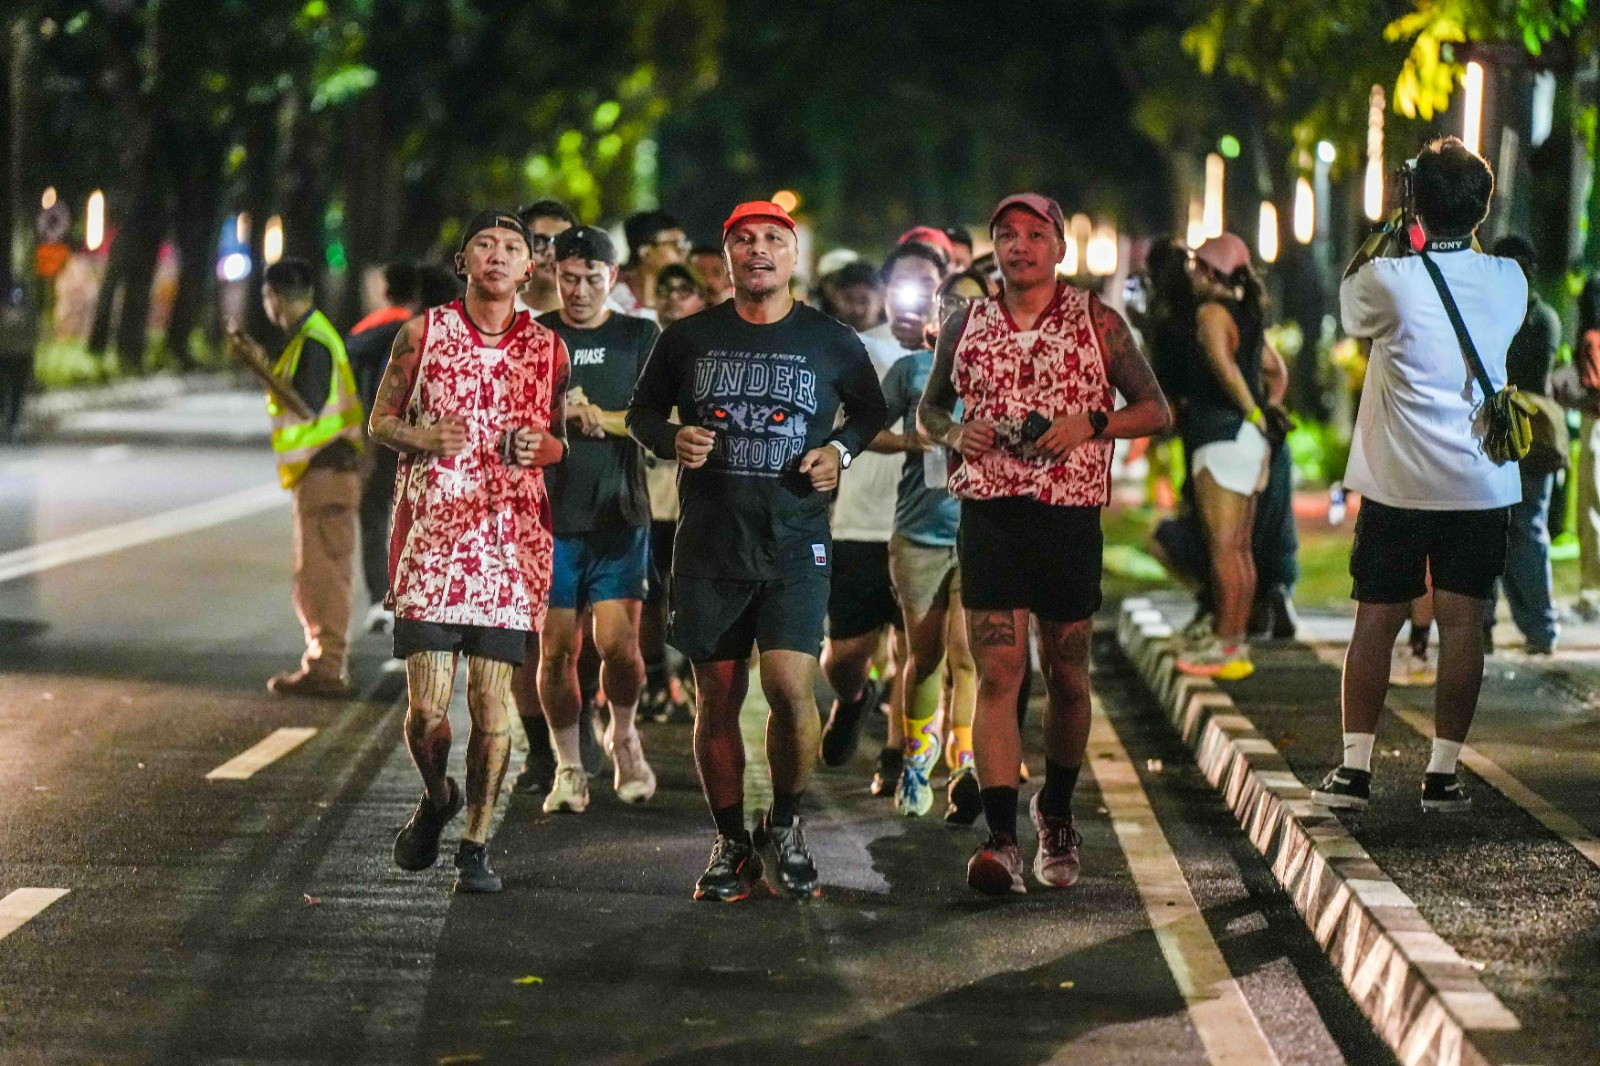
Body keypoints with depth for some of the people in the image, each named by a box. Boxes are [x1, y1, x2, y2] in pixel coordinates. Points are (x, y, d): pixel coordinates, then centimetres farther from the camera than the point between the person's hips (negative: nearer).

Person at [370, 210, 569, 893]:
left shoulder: (548, 348, 8)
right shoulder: (422, 334, 4)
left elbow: (566, 437, 16)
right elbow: (380, 420, 9)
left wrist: (544, 447, -8)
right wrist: (424, 438, -11)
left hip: (512, 541, 1)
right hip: (430, 538, -1)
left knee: (492, 700, -3)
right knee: (426, 706, -4)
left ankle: (476, 846, 11)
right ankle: (437, 799, 27)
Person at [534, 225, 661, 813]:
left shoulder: (640, 337, 8)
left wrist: (592, 416, -12)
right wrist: (559, 413, -14)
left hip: (619, 515, -1)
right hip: (550, 515, 1)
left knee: (617, 642, -10)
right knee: (556, 647, 0)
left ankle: (624, 734, 18)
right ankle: (568, 768, 13)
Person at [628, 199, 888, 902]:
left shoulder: (831, 343, 5)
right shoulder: (688, 339, 6)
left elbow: (870, 409, 20)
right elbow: (642, 411, 18)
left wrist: (841, 450, 1)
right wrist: (671, 439, -4)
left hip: (796, 546, -1)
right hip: (709, 546, 1)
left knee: (790, 687, -15)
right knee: (717, 700, 4)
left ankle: (785, 823, 9)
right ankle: (731, 842, 19)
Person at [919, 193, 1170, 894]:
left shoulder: (1096, 323, 4)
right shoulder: (966, 327, 10)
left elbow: (1156, 411, 5)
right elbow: (928, 409, 22)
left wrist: (1091, 423, -12)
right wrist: (954, 433, -1)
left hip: (1070, 517, 0)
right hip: (988, 515, 0)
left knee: (1067, 678, 10)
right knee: (997, 674, -11)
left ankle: (1056, 816, 32)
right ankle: (1002, 841, -18)